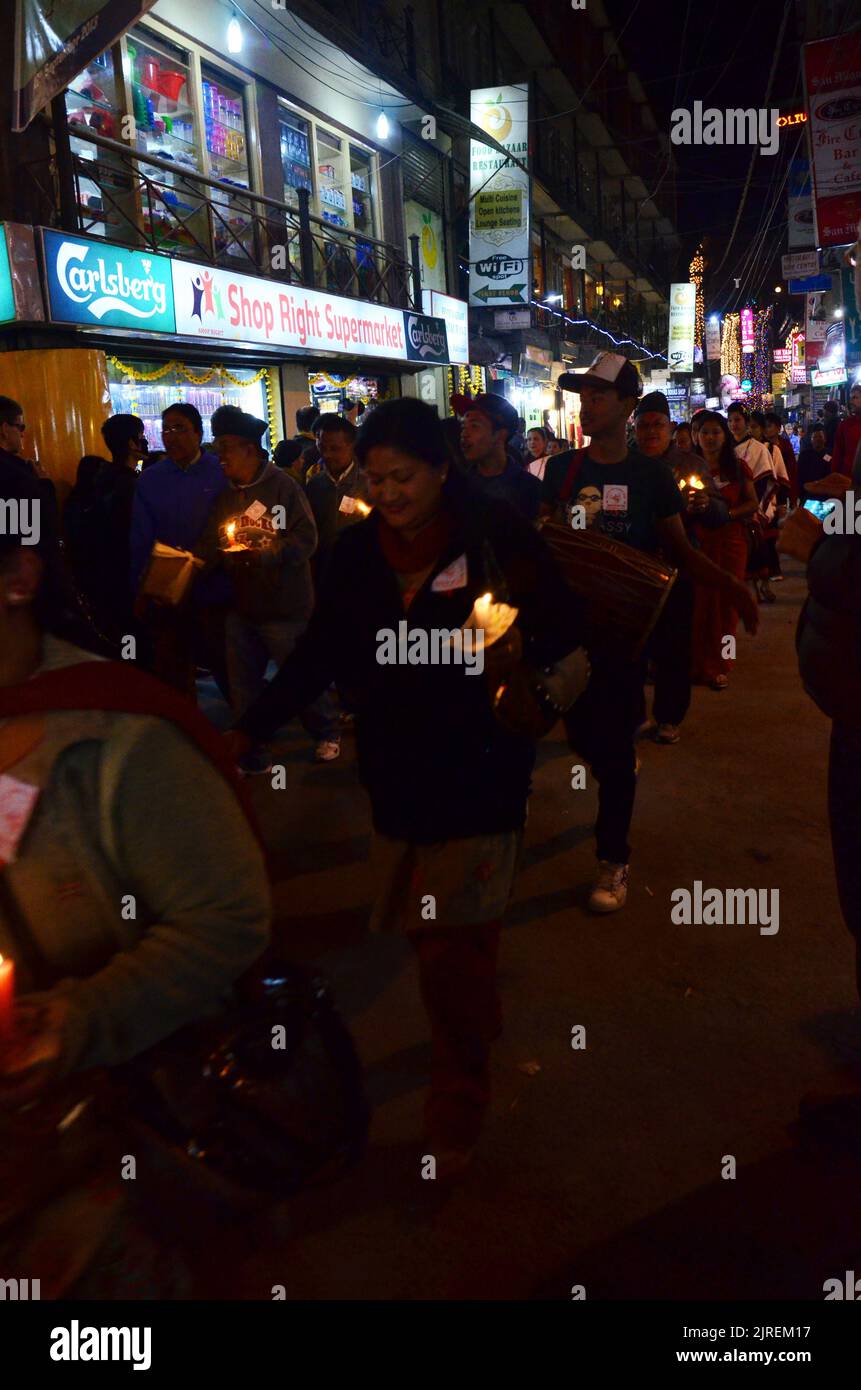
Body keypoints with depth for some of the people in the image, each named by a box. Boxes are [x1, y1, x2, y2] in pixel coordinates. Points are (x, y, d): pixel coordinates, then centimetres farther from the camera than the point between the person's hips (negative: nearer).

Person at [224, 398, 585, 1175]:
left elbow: (566, 629, -3)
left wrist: (521, 656, -22)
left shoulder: (499, 537, -10)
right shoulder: (359, 551, 1)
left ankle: (457, 1113, 18)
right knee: (432, 933, 17)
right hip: (396, 769, 5)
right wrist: (250, 730, -4)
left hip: (476, 774, -4)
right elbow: (323, 654, 3)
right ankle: (479, 1021, 47)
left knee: (453, 951, -2)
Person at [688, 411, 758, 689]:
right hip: (698, 541, 0)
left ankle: (719, 666, 12)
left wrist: (727, 513, -13)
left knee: (725, 604, 3)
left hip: (731, 541, 1)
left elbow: (752, 504, 4)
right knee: (699, 603, -3)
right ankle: (698, 664, 9)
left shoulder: (738, 467, 5)